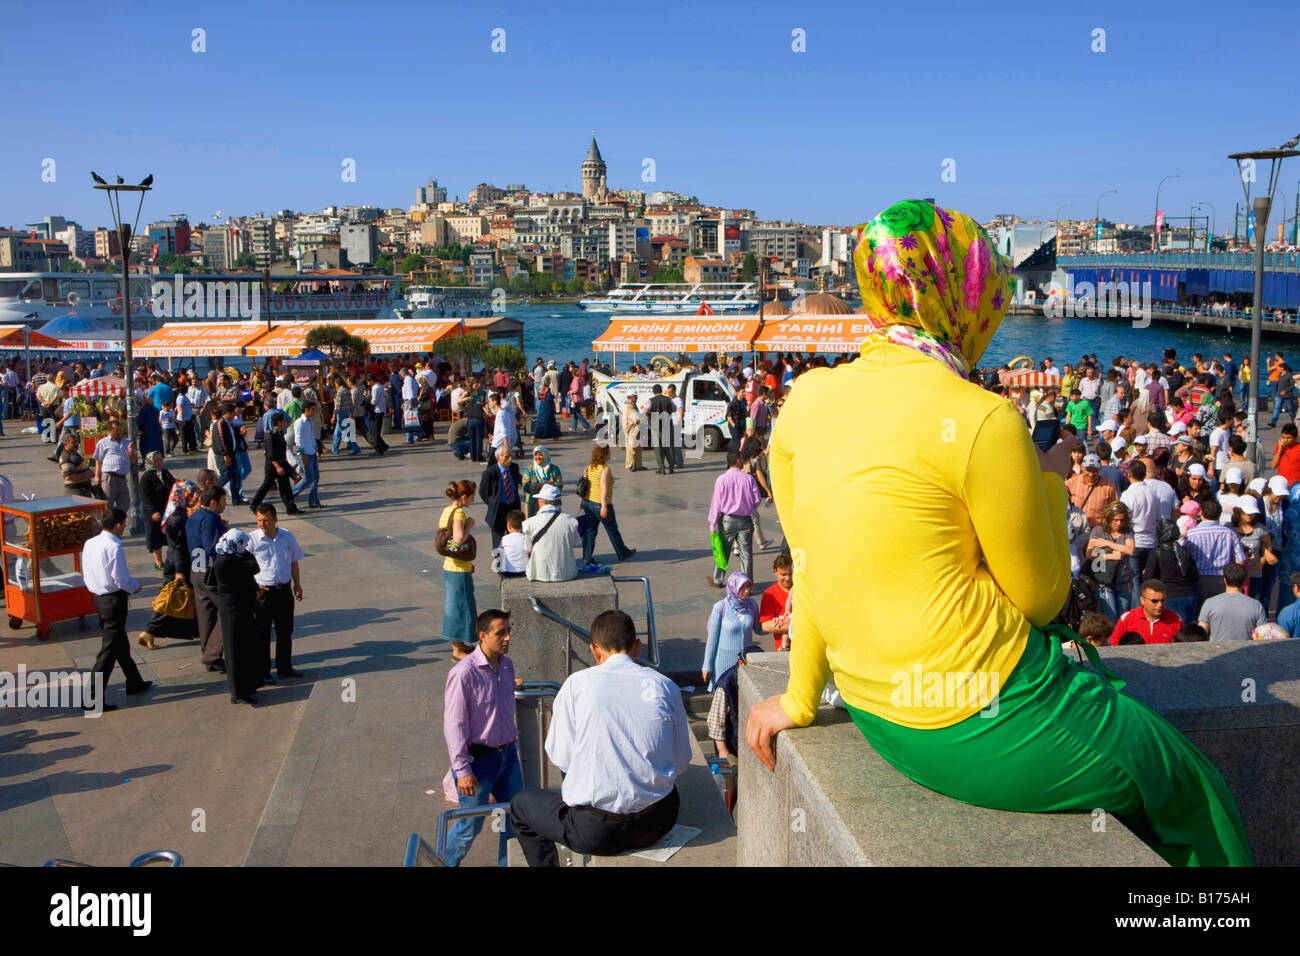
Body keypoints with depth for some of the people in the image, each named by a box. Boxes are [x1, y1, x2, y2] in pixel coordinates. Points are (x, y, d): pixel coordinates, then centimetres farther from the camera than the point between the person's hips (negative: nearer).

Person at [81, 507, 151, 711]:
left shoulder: (89, 544, 5)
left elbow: (86, 574, 12)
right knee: (110, 649, -3)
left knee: (121, 643, 21)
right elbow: (121, 579, -21)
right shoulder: (114, 548, -21)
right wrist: (136, 586, -1)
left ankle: (134, 682, 36)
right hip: (114, 600, -9)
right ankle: (93, 698, -3)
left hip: (98, 597, 9)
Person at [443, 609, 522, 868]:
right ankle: (446, 863, 27)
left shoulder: (507, 666, 4)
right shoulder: (464, 672, -20)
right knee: (470, 825, 4)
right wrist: (462, 770, -18)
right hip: (478, 758, -7)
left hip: (507, 755, 7)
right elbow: (454, 725, -18)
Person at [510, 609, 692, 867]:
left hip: (595, 832, -3)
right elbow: (681, 763, 5)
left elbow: (559, 757, 1)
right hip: (656, 823, 3)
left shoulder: (578, 683, -6)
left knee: (520, 803, 25)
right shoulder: (665, 686, 0)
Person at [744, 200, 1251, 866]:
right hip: (982, 729, -7)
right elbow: (1041, 599, -10)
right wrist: (1050, 483, 6)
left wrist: (801, 699, 18)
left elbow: (811, 564, 7)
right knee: (1189, 791, 18)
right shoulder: (982, 422, -21)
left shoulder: (807, 399, -2)